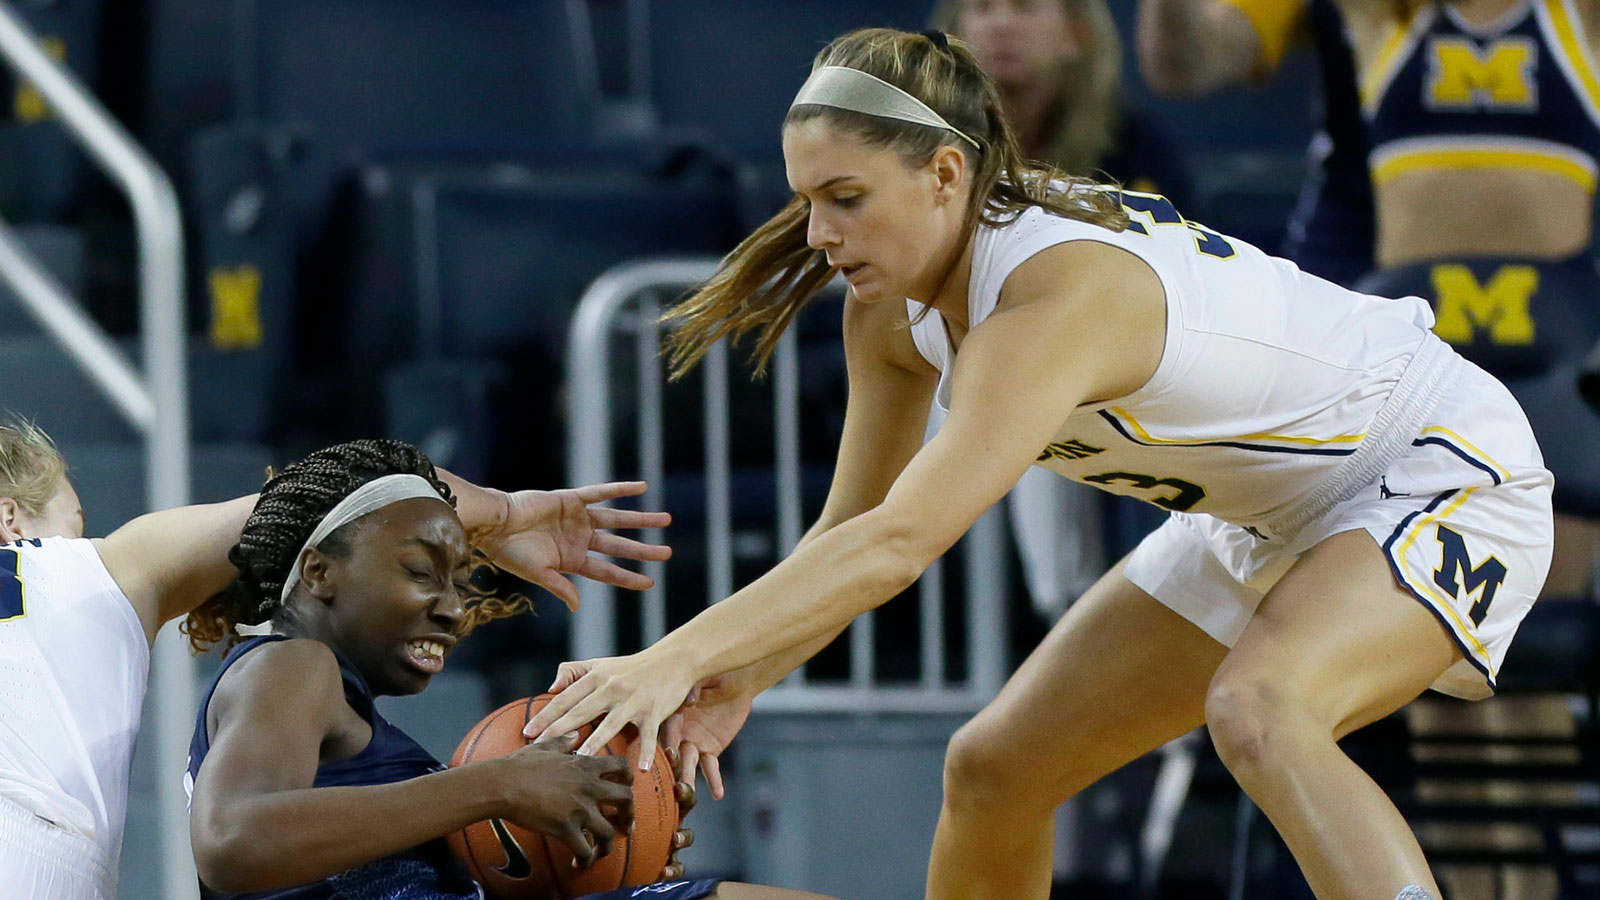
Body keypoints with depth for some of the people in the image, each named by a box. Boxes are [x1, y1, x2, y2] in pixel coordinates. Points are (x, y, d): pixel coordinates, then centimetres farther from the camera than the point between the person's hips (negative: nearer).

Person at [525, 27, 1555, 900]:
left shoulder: (1060, 294, -35)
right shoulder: (893, 310, -8)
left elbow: (899, 543, -45)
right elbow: (852, 532, -1)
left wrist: (679, 656, -51)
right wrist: (738, 680, -20)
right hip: (1269, 520, 10)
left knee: (1256, 711, -38)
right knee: (994, 769, 7)